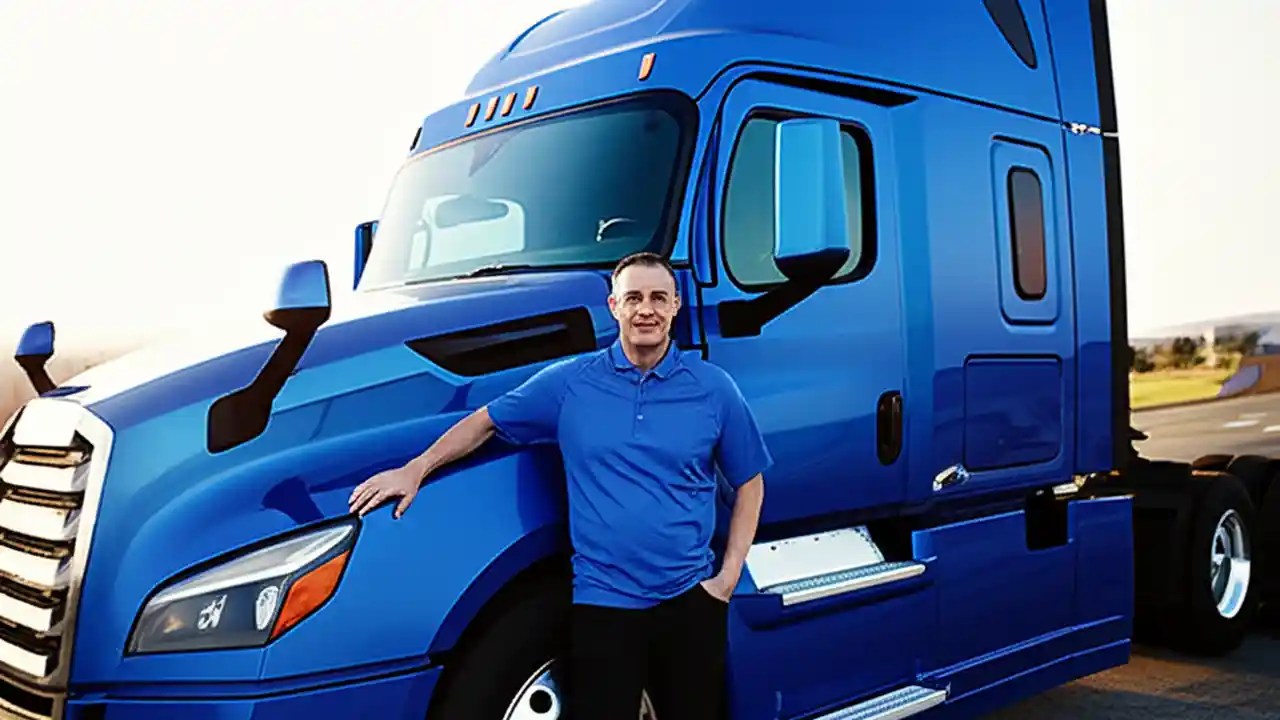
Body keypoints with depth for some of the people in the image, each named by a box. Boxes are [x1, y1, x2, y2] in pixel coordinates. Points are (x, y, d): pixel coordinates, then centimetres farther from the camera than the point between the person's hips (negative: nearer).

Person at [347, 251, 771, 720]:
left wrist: (729, 576, 0)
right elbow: (486, 421, 8)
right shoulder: (569, 382, 0)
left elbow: (749, 483, 8)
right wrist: (415, 471, -2)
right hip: (601, 602, -1)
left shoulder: (713, 387, 1)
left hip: (690, 599, 1)